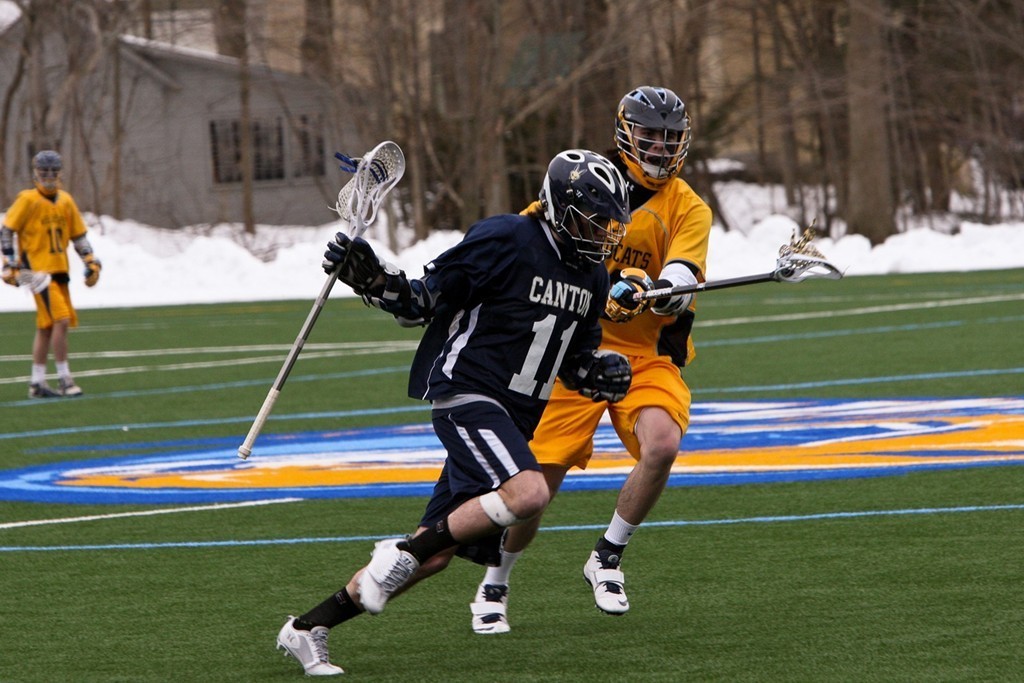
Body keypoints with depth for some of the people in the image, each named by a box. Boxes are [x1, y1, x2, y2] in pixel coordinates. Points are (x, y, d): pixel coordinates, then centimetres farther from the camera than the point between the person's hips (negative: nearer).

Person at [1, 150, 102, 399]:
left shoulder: (65, 201, 11)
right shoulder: (28, 200, -7)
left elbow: (79, 236, 18)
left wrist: (91, 263, 10)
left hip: (59, 271, 7)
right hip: (39, 270, -7)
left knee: (46, 327, 10)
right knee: (60, 320, -16)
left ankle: (37, 384, 16)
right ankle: (64, 378, -10)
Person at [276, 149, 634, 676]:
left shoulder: (592, 275, 12)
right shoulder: (505, 240, -12)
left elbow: (574, 359, 21)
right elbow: (423, 303, -6)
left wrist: (601, 374, 0)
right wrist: (371, 280, -22)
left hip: (512, 418, 8)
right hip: (465, 394, -8)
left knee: (436, 549, 4)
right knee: (527, 493, -31)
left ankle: (308, 628, 12)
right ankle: (403, 552, -15)